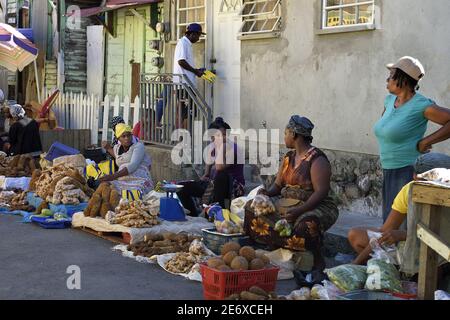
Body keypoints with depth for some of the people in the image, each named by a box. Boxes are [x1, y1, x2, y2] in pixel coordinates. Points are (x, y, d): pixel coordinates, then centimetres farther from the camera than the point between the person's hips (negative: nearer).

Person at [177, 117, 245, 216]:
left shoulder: (232, 148, -15)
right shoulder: (210, 147, 5)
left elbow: (220, 167, -30)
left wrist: (221, 144, -26)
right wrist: (205, 176, 3)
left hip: (232, 188, -6)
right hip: (213, 184, 6)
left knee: (221, 174, -40)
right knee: (182, 187, -5)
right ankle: (195, 216, 6)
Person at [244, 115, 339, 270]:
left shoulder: (317, 159, -12)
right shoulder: (289, 157, 13)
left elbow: (321, 192, -20)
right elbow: (278, 185, 14)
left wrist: (299, 210, -32)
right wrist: (267, 192, -10)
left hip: (314, 206, -8)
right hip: (286, 203, 8)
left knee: (307, 223, -41)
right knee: (252, 208, -6)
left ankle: (318, 261, -16)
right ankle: (274, 248, -2)